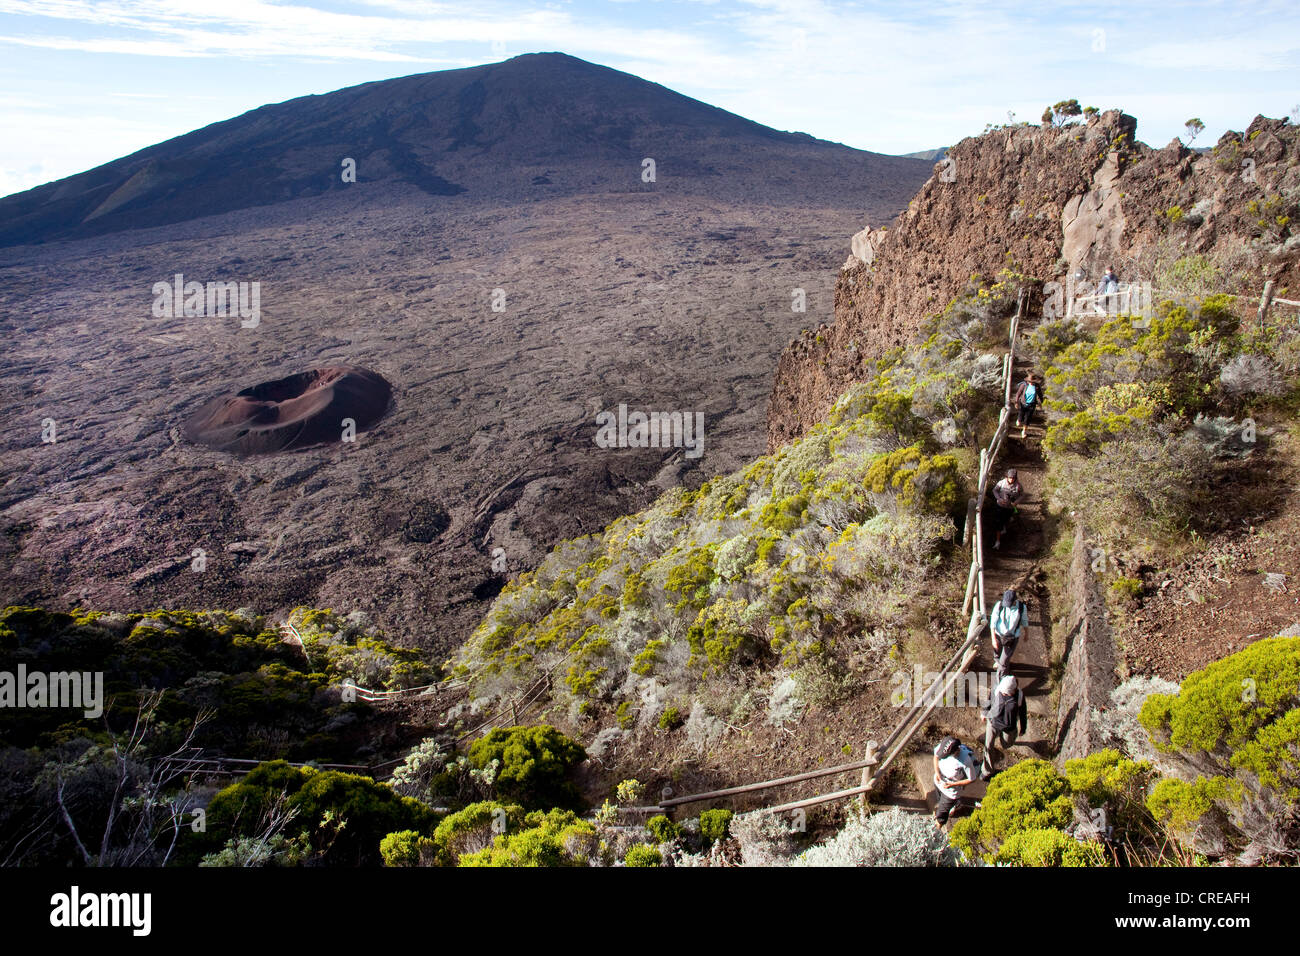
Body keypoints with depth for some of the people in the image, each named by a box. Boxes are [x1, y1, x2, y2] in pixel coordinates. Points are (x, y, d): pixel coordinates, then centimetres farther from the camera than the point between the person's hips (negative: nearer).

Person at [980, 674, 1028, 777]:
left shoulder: (1019, 695, -25)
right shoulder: (997, 690, -23)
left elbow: (1023, 712, -8)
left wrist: (1023, 729, 4)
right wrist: (985, 713, 14)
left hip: (1008, 727, 0)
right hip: (993, 722, 1)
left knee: (1006, 745, 22)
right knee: (988, 746, 3)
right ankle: (987, 771, 22)